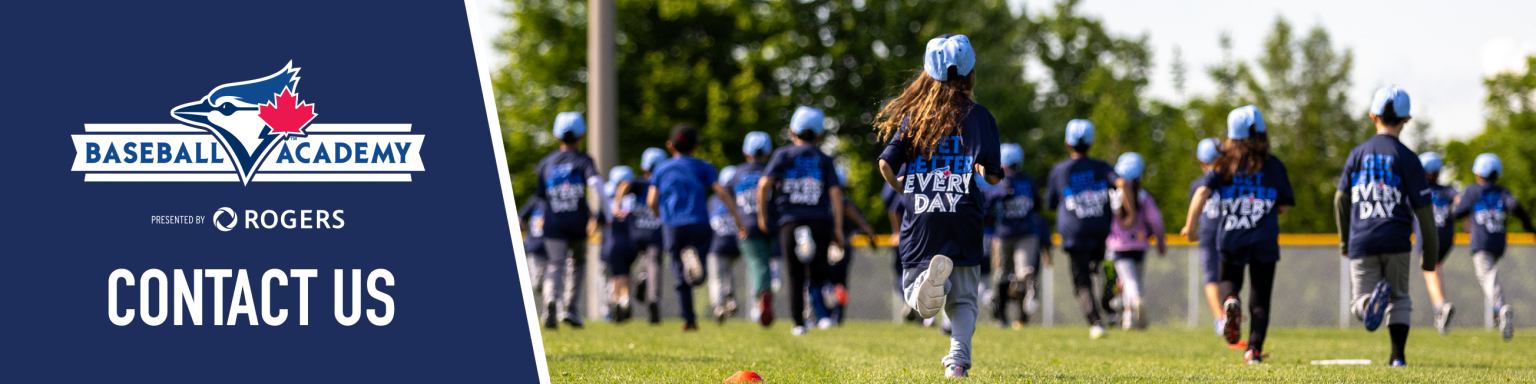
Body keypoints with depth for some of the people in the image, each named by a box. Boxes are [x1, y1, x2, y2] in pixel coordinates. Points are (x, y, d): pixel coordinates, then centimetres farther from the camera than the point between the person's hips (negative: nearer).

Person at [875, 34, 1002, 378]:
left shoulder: (914, 114, 5)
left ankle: (931, 280, -30)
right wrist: (992, 177, 16)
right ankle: (958, 357, -11)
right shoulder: (978, 116, -1)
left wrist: (904, 191, 19)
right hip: (964, 220, -1)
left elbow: (886, 164, 0)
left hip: (919, 220, 1)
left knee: (917, 301, 4)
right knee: (963, 299, 12)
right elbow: (989, 171, -8)